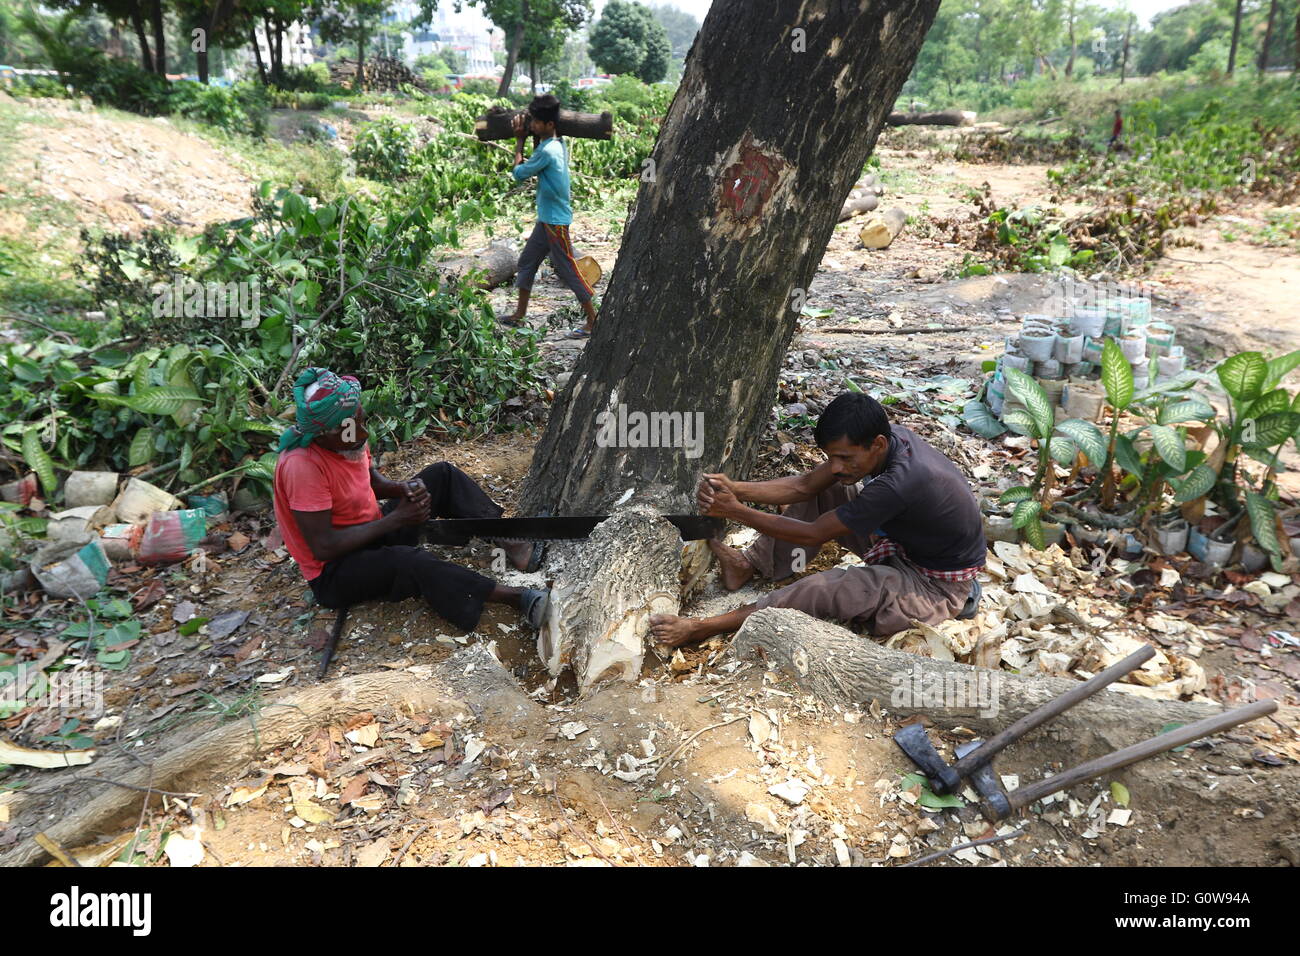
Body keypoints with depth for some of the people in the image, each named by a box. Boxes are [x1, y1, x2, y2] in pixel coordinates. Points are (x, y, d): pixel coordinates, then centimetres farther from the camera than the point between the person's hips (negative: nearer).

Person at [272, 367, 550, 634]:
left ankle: (508, 543, -10)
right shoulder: (303, 466, -30)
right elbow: (323, 547, -30)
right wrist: (396, 519, -24)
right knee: (410, 560, -39)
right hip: (334, 572, -9)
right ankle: (518, 598, -34)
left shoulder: (350, 442, -6)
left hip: (374, 532, 9)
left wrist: (402, 489, -10)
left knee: (442, 475, 3)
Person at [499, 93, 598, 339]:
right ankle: (519, 315, 23)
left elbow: (518, 172, -11)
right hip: (546, 219, 10)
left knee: (567, 269, -3)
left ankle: (593, 320, 5)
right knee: (527, 262, 15)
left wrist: (520, 139, -1)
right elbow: (534, 166, 20)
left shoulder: (547, 151, -21)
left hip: (555, 222, -10)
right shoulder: (558, 145, 8)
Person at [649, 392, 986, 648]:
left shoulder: (901, 482, -37)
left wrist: (736, 511, -22)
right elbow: (805, 484, -7)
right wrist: (735, 489, -21)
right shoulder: (886, 437, -11)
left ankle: (703, 628, -20)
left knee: (829, 589, -29)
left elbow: (813, 535, -26)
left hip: (938, 588, -9)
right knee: (821, 494, 1)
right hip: (907, 547, 9)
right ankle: (748, 565, 7)